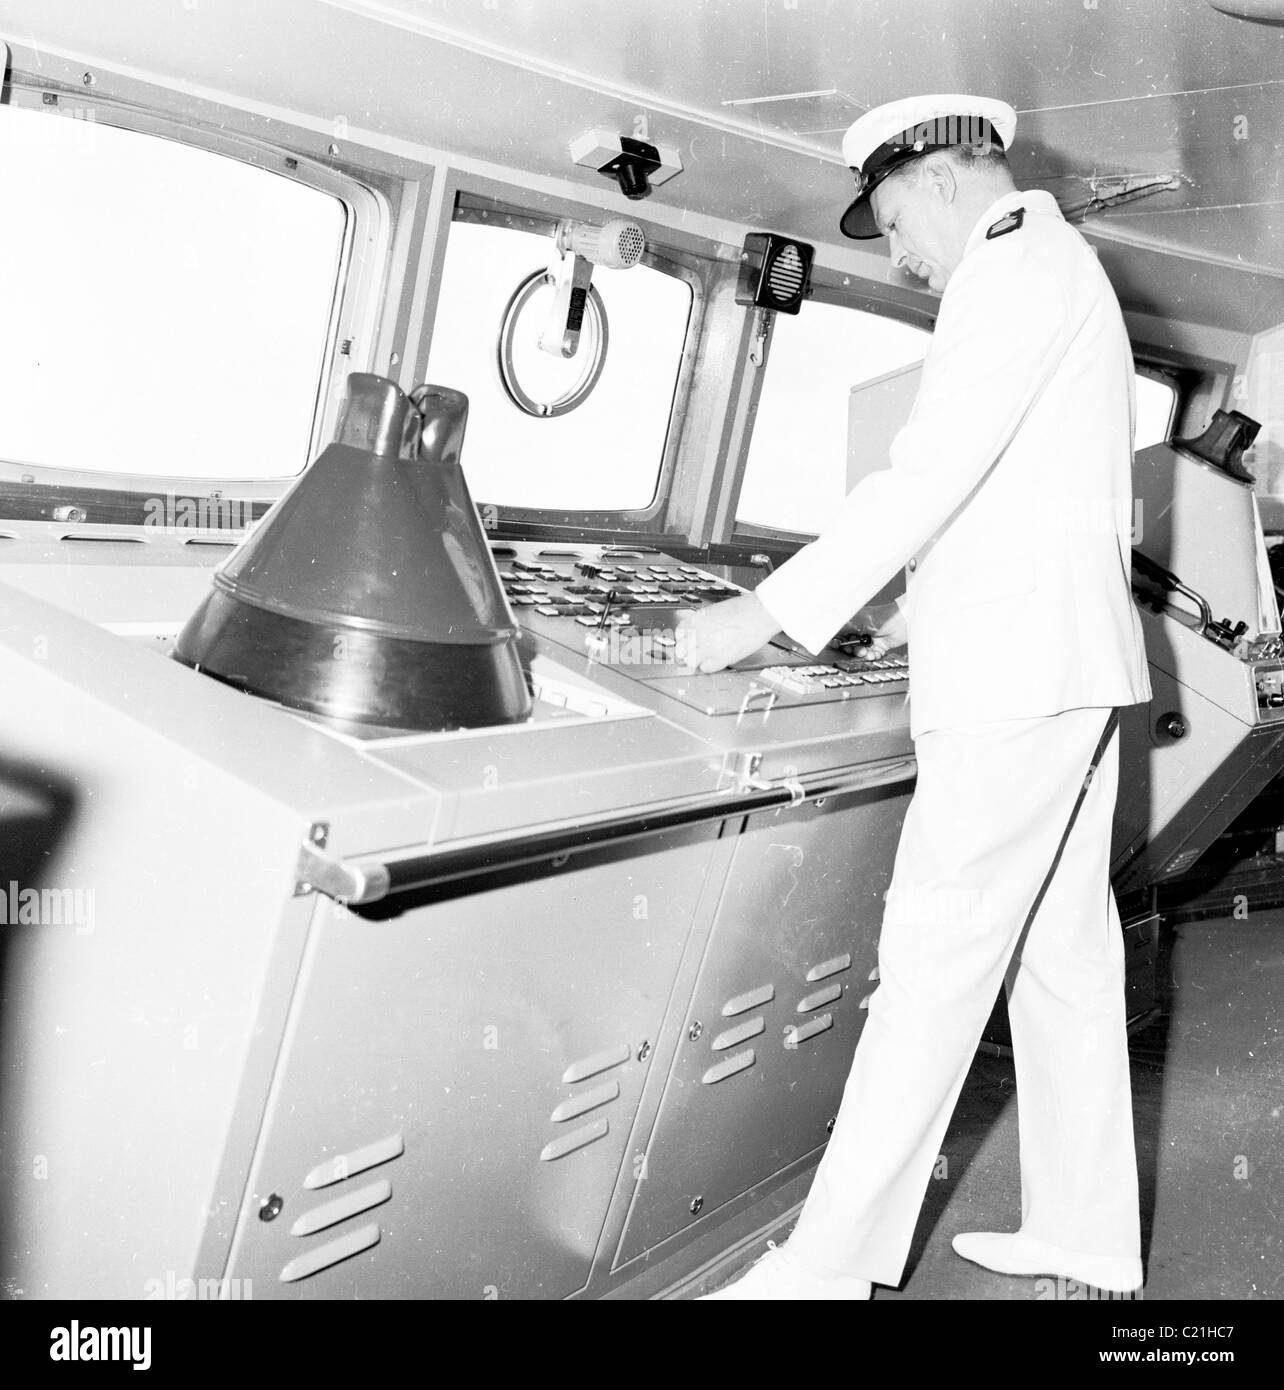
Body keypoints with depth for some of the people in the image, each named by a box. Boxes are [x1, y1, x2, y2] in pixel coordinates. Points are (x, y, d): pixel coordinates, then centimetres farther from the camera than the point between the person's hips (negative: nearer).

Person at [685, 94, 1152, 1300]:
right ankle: (1088, 1236, 24)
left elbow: (927, 475, -19)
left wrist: (768, 612, -18)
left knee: (934, 962, -8)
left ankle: (832, 1264, 0)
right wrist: (938, 604, 26)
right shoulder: (1057, 264, 23)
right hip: (1069, 659, 10)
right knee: (1063, 954, 13)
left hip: (1017, 674, -10)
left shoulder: (1014, 264, -9)